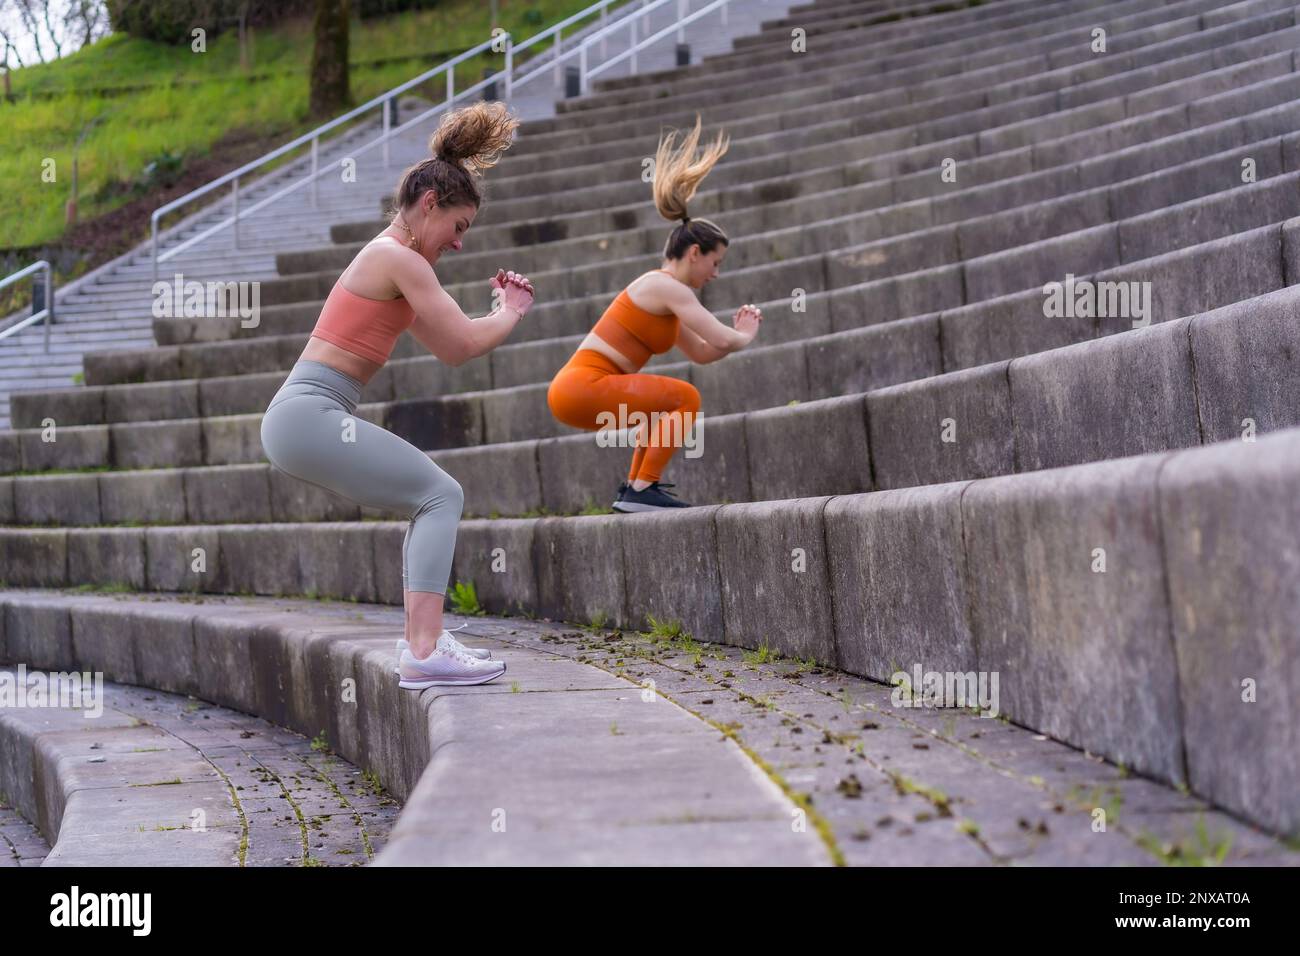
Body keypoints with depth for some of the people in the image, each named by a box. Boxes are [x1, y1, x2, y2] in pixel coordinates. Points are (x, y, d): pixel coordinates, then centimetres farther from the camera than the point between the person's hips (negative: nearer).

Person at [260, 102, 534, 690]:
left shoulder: (386, 257, 21)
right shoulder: (400, 259, -10)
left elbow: (445, 347, 27)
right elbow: (464, 344, -11)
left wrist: (502, 310, 20)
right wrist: (511, 314, 7)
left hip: (300, 415, 10)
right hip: (310, 415, -10)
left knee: (433, 500, 16)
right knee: (441, 496, -12)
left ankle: (422, 639, 12)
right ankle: (423, 653, -21)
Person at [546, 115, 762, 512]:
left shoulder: (664, 294, 20)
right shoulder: (668, 287, -9)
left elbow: (704, 353, 28)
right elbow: (721, 341, -16)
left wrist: (738, 331, 14)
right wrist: (745, 336, 4)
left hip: (577, 388, 10)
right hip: (582, 387, -10)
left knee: (665, 405, 30)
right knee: (685, 397, -11)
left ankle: (635, 486, 25)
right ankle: (643, 489, -12)